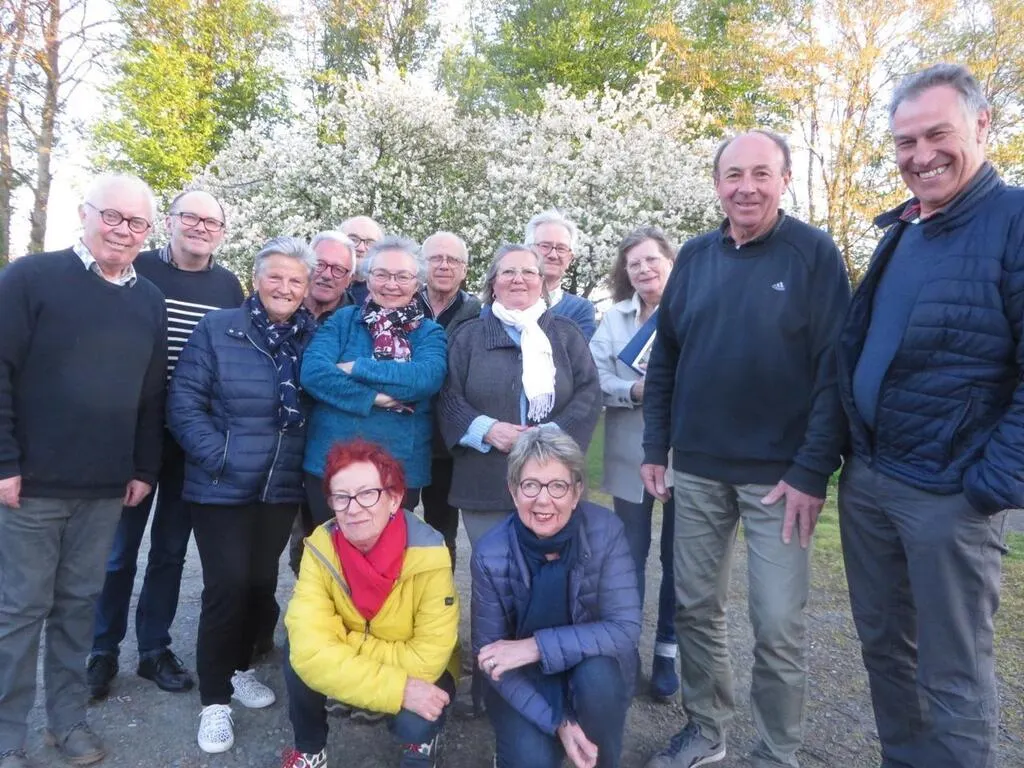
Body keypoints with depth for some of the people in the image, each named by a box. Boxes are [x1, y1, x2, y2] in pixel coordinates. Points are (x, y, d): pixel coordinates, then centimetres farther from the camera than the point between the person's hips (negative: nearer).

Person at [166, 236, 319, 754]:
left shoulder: (315, 338, 2)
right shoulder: (218, 328, -7)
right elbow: (183, 401, -9)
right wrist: (217, 457, -16)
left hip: (283, 488, 4)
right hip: (222, 487, -3)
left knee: (262, 583, 15)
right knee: (227, 586, -2)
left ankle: (239, 668, 39)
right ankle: (214, 699, 18)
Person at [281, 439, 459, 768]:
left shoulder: (428, 557, -30)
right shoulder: (321, 549, -24)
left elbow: (427, 660, -26)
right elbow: (311, 650, -31)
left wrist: (345, 642, -25)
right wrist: (396, 689, -37)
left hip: (417, 675, -2)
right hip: (349, 667, 3)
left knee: (415, 724, -30)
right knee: (299, 659, -24)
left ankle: (421, 739, 8)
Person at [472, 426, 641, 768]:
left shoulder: (606, 531, -22)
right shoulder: (490, 553, -21)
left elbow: (625, 628, -24)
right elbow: (490, 652, -14)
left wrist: (536, 646, -31)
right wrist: (557, 722, -24)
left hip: (593, 661, 1)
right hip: (524, 675, 0)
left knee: (598, 676, -31)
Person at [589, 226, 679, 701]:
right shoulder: (614, 318, 7)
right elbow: (596, 382, -2)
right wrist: (636, 390, -18)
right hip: (632, 457, 2)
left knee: (677, 556, 10)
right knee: (630, 554, 12)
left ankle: (668, 651, 28)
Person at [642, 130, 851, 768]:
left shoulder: (815, 253, -4)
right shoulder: (694, 257, 7)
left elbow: (834, 370, -8)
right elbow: (664, 360, 9)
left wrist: (813, 470, -13)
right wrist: (655, 448, 5)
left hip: (780, 473, -4)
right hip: (696, 469, 4)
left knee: (779, 625, 3)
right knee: (696, 607, 13)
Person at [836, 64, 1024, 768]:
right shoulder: (899, 232, 12)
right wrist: (849, 453, 12)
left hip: (949, 494, -7)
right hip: (866, 479, 7)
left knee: (951, 675, 7)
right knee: (882, 645, 19)